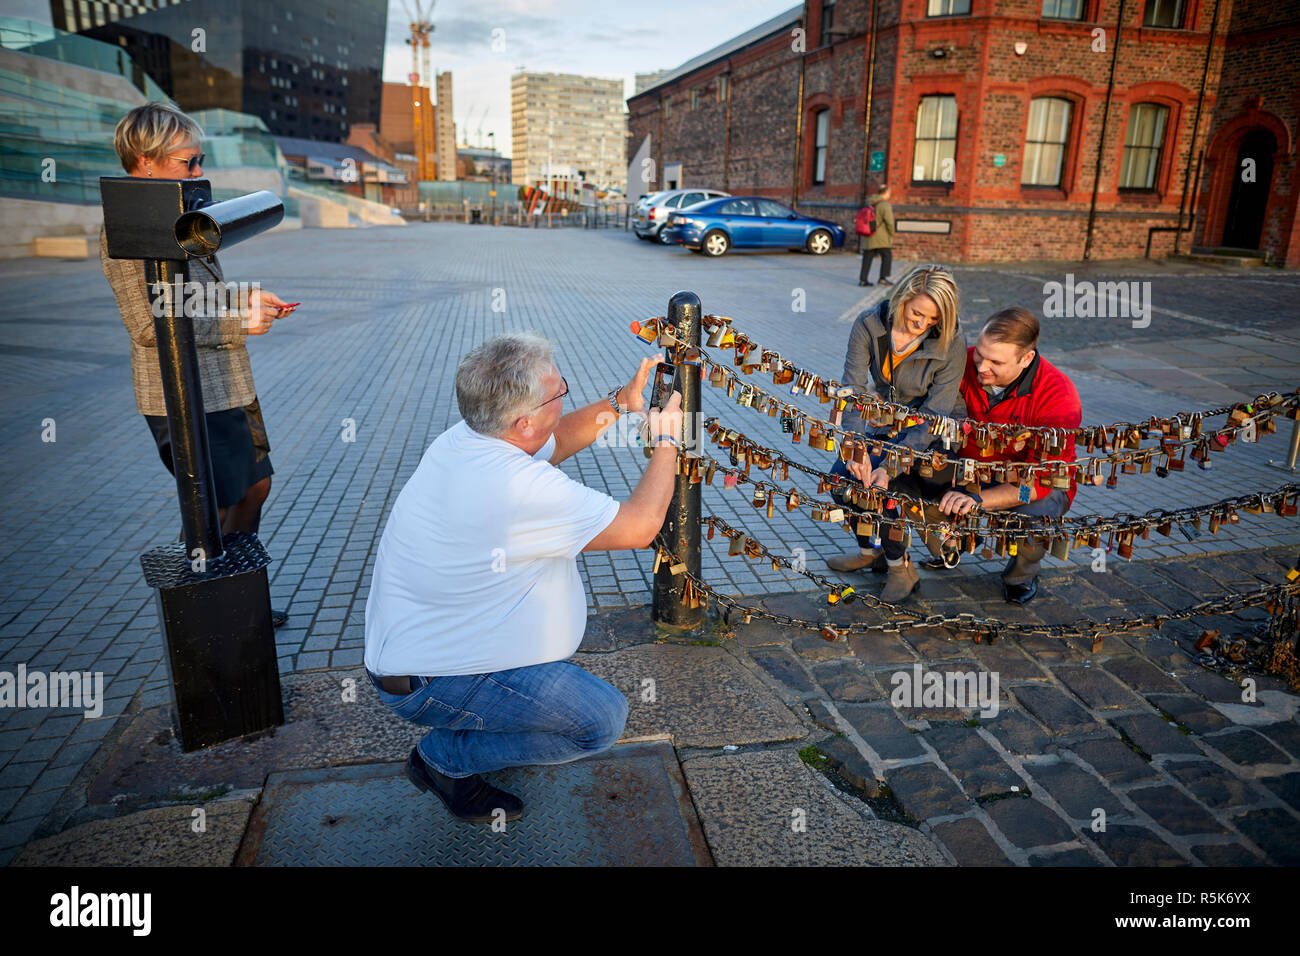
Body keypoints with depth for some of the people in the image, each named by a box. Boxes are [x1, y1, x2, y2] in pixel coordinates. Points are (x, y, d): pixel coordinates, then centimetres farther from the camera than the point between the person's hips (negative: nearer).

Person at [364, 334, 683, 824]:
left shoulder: (463, 438, -4)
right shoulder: (523, 488, -32)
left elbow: (557, 440, 16)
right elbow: (641, 526, -21)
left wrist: (621, 402, 6)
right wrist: (667, 439, -7)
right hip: (428, 683, -9)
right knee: (603, 718, -11)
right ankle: (444, 757, 6)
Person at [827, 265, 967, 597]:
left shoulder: (951, 345, -22)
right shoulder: (869, 326, -15)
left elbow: (934, 417, -24)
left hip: (934, 433, -4)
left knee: (877, 480, -25)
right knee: (841, 477, -13)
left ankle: (900, 565, -4)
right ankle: (868, 551, 13)